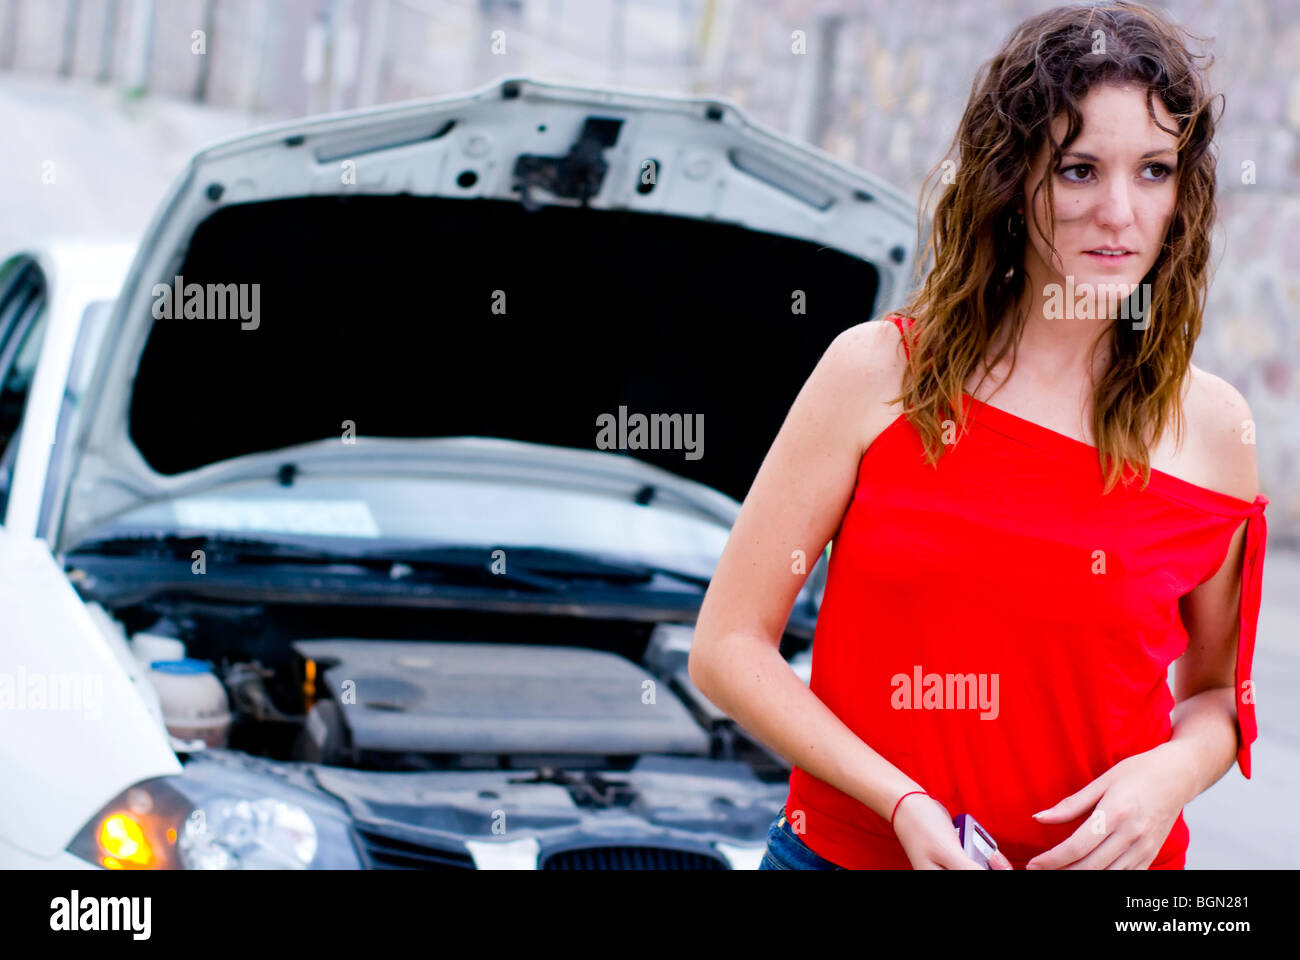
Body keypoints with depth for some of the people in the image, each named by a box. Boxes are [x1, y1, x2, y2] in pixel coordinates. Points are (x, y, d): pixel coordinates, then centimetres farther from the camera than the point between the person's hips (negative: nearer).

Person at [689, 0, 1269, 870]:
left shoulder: (1214, 430, 0)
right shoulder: (879, 372, -6)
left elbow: (1218, 690, 12)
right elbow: (727, 648, -6)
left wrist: (1172, 772, -10)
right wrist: (902, 801, -16)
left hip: (1098, 856, 1)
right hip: (845, 847, -1)